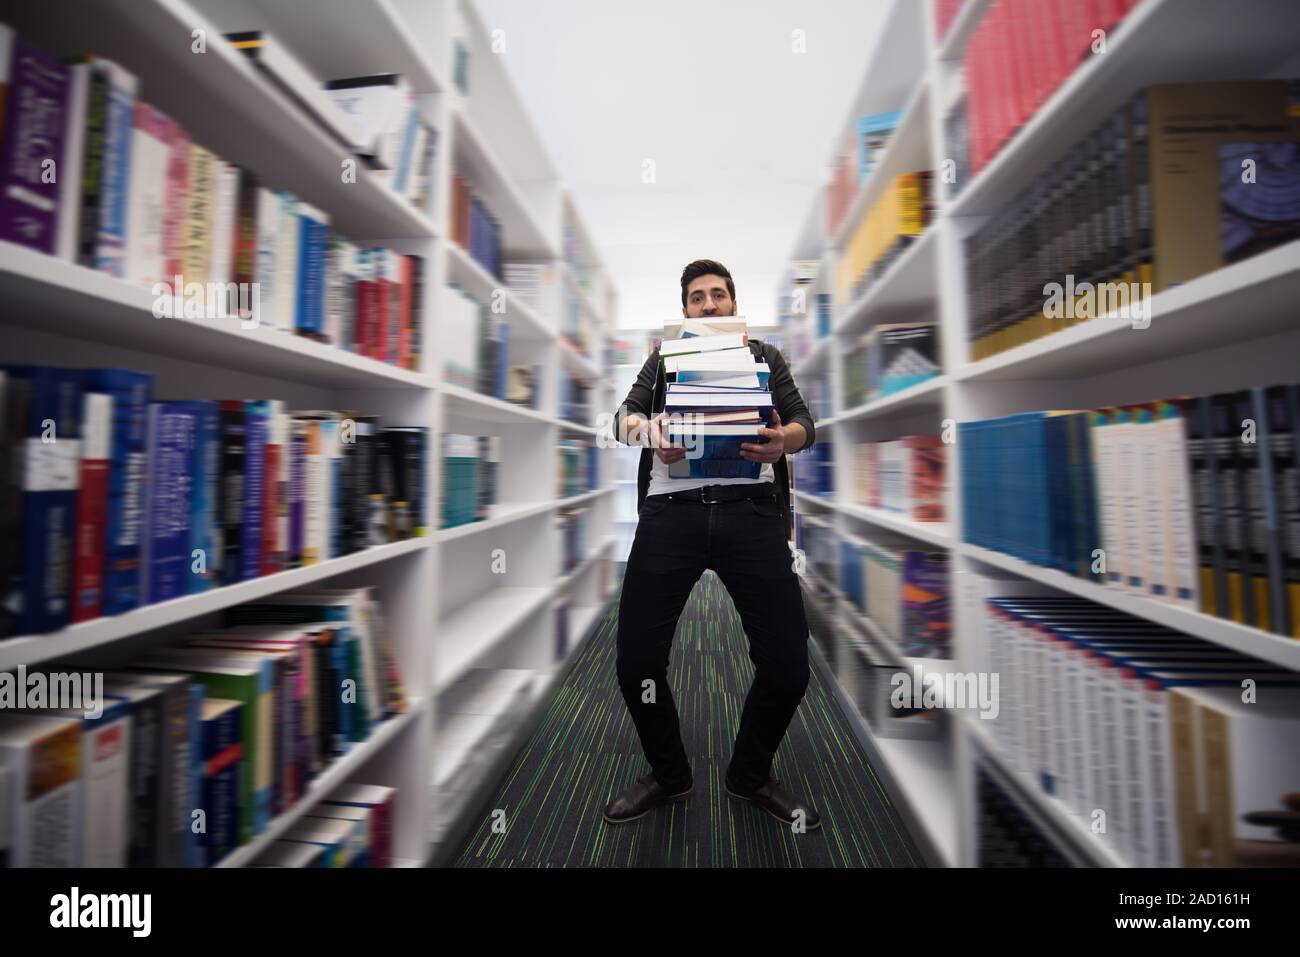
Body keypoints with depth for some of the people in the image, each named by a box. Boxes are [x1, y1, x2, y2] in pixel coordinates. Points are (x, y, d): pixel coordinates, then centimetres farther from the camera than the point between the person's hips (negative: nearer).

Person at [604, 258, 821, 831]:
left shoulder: (764, 356, 24)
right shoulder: (663, 357, 24)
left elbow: (803, 424, 12)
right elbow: (622, 418, 10)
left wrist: (782, 439, -13)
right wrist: (651, 433, -14)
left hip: (750, 509, 1)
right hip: (672, 510, 0)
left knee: (787, 664, -3)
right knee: (636, 658, -4)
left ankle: (750, 776, 28)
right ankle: (668, 775, 27)